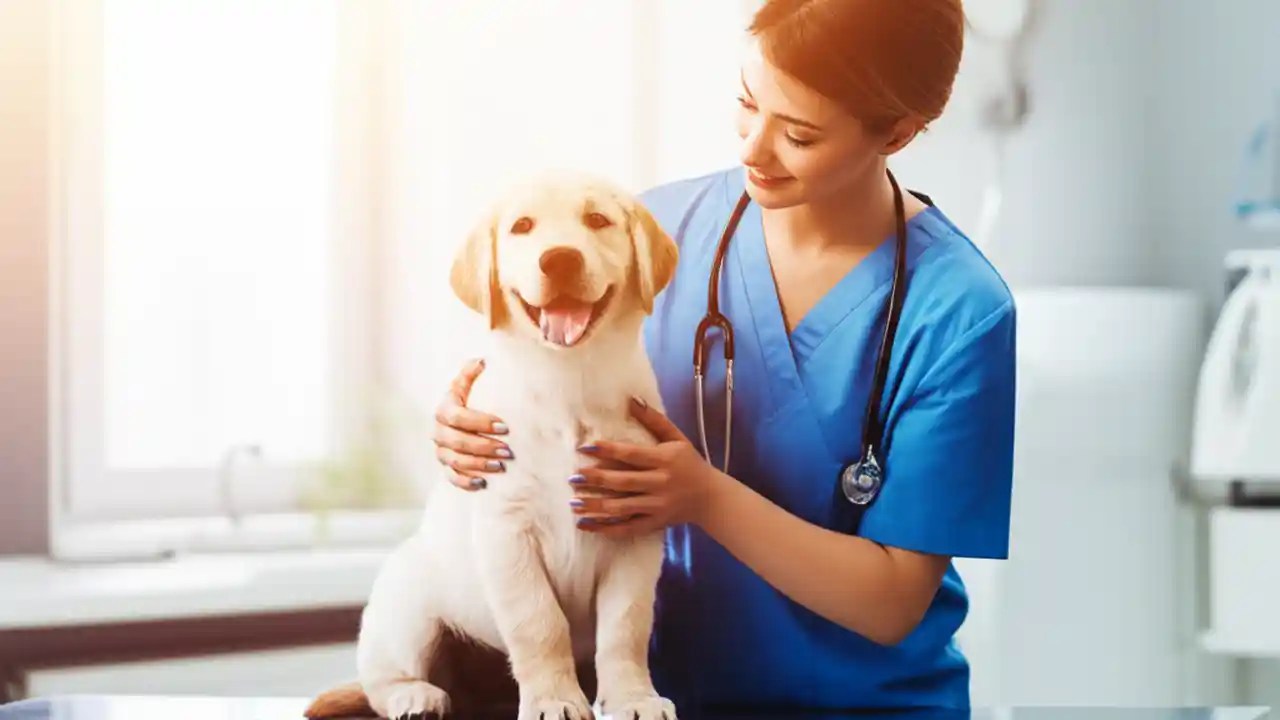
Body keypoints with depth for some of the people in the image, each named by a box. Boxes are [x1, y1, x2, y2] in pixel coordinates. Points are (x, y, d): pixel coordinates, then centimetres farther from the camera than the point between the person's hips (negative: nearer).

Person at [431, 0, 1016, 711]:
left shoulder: (960, 316, -13)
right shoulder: (664, 225, -2)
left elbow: (891, 605, -11)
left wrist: (708, 496, -22)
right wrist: (474, 423, -14)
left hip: (862, 700, -2)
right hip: (662, 684, 3)